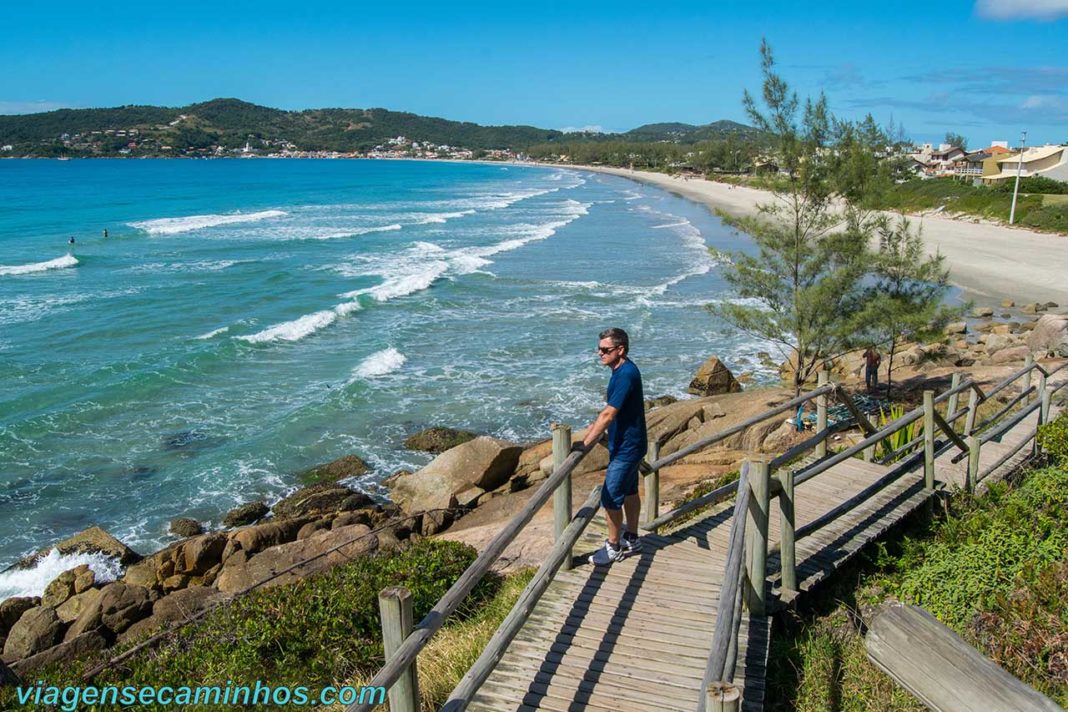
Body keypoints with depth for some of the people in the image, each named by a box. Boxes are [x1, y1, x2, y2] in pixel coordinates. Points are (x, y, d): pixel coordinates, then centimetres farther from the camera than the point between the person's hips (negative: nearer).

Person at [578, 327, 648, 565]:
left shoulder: (626, 374, -26)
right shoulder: (623, 370, 5)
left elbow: (608, 415, -26)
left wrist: (586, 443, -21)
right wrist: (596, 426, 13)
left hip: (626, 448, -10)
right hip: (629, 444, 10)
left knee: (611, 498, -1)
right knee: (629, 491, 20)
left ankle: (614, 547, 14)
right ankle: (632, 539, 34)